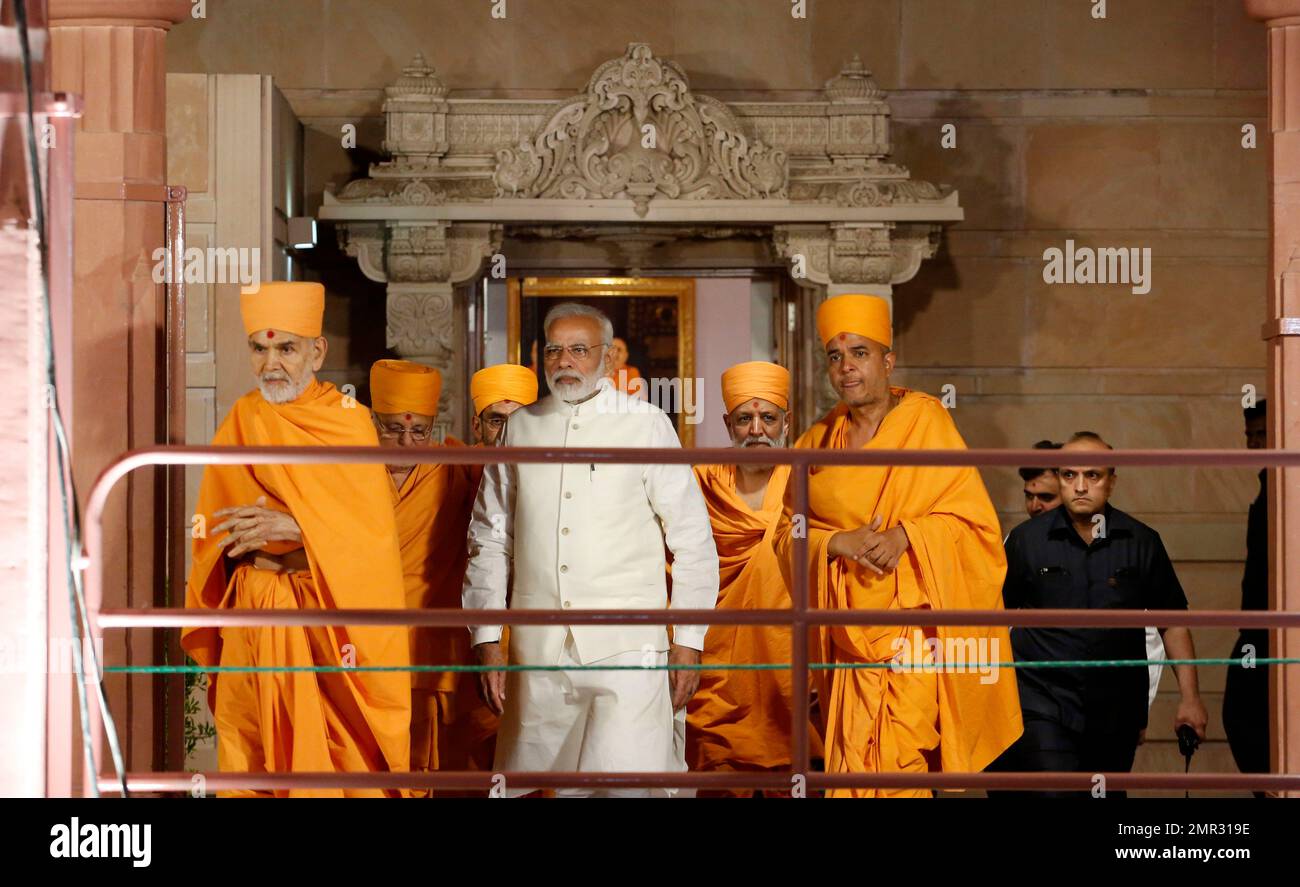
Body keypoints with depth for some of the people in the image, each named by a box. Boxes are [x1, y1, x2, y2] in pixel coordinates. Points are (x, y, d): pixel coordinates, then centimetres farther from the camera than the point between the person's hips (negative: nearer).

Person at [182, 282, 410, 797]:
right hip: (253, 613, 3)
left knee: (341, 750, -4)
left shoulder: (349, 422, -3)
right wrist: (249, 533, -10)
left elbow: (371, 527, -10)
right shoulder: (241, 421, 7)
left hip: (330, 613, -3)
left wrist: (293, 527, -21)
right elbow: (212, 524, 10)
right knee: (255, 752, 4)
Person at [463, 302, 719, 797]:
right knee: (553, 785, 3)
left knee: (625, 782, -15)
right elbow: (489, 539, 16)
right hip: (538, 642, 3)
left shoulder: (645, 425, 3)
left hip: (626, 643, -3)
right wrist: (487, 639, 10)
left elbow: (692, 538, 4)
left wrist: (689, 640, -1)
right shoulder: (522, 428, 12)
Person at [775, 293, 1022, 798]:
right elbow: (788, 533, 10)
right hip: (850, 623, 4)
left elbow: (974, 520, -2)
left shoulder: (925, 421, 0)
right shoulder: (819, 443, 11)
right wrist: (838, 542, -10)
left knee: (901, 752, -13)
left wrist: (905, 534, -17)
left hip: (914, 618, -4)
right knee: (853, 755, 0)